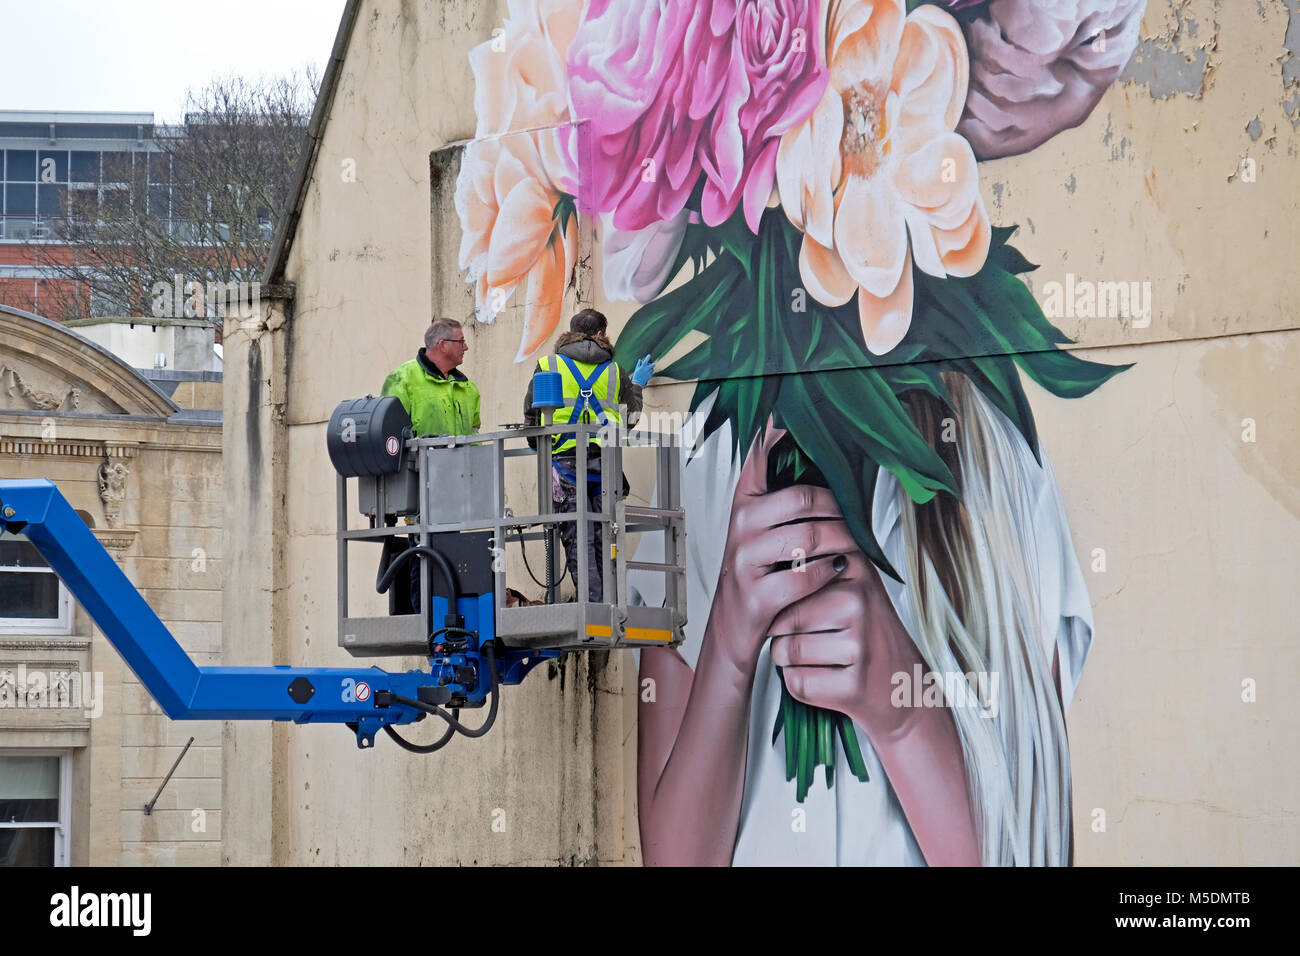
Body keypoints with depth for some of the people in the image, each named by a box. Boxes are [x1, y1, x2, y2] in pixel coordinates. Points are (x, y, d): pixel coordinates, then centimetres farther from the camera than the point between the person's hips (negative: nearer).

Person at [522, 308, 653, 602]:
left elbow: (531, 417, 7)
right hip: (605, 464, 2)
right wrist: (636, 385, 35)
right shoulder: (615, 372, 11)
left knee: (578, 541, -5)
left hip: (565, 464, -2)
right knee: (605, 539, 8)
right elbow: (629, 418, 18)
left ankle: (592, 606, -14)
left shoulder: (548, 367, 5)